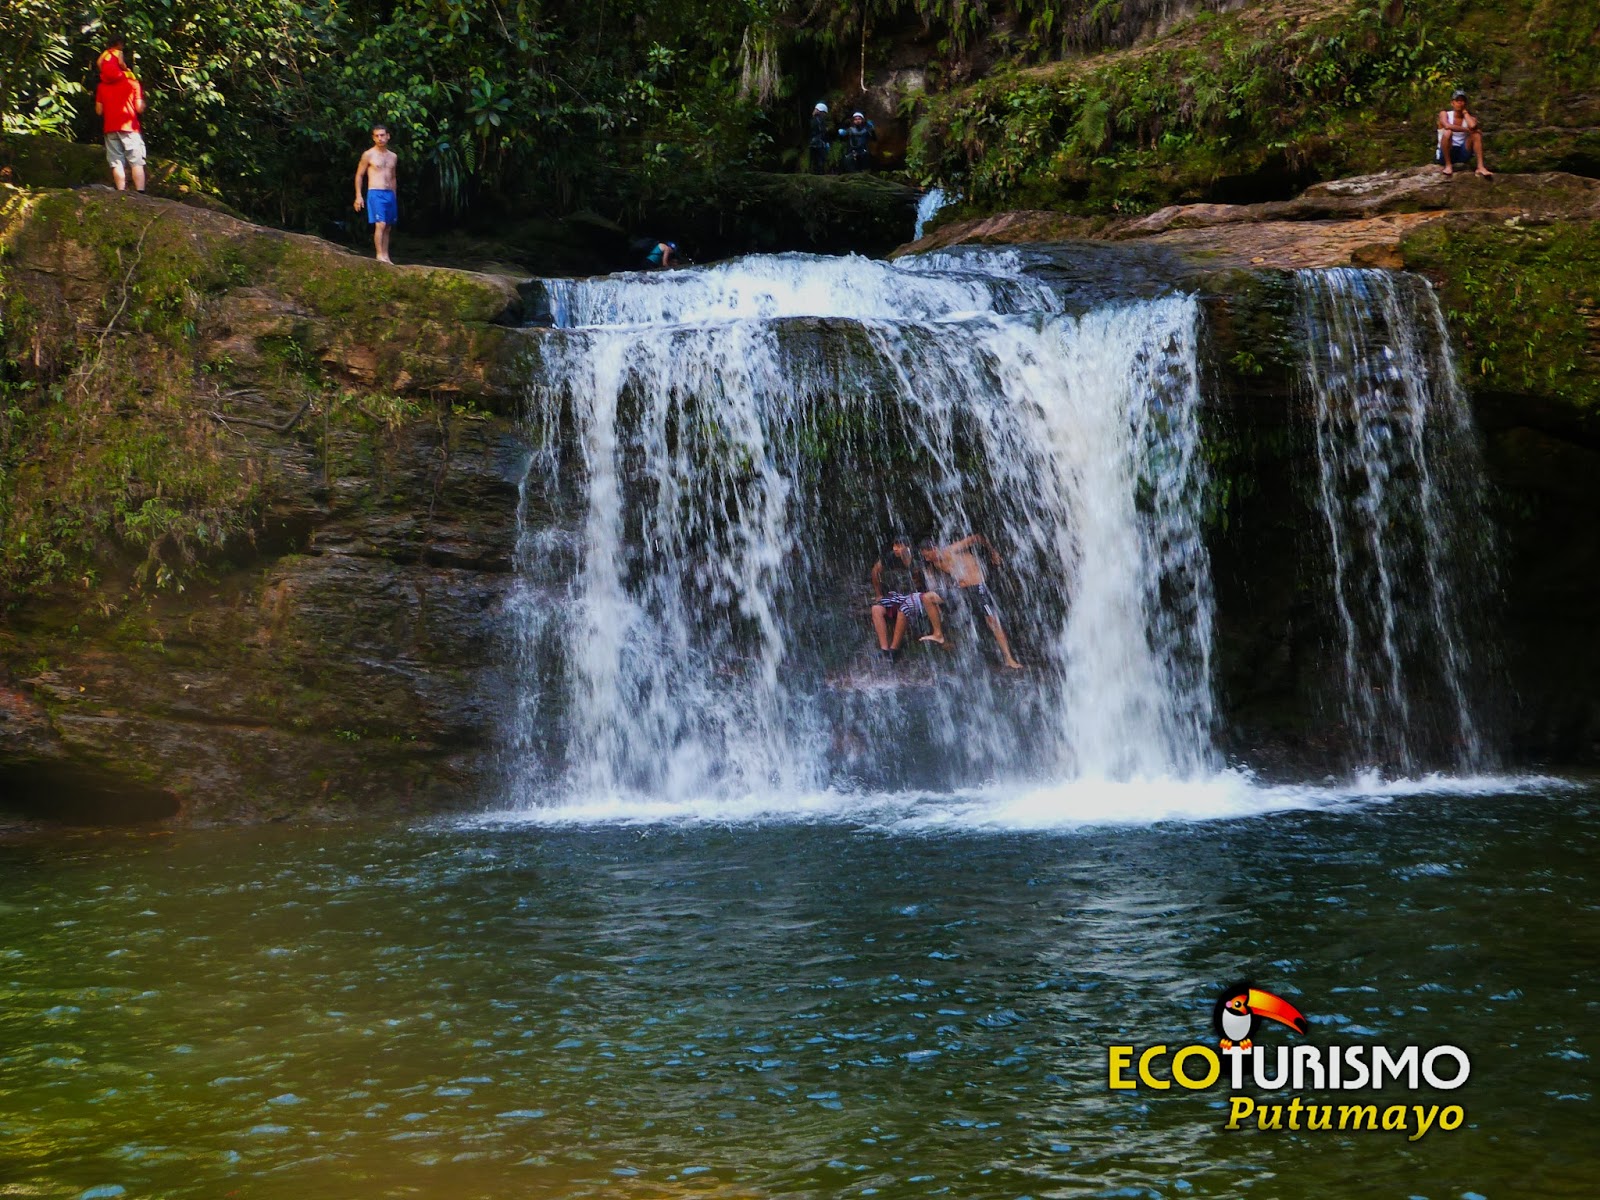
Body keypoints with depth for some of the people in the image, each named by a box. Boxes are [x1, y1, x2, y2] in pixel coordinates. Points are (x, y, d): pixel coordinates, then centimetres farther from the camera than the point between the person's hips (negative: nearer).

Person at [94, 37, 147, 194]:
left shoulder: (102, 87, 7)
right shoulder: (132, 83, -2)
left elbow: (99, 110, 8)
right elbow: (139, 108, -7)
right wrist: (143, 104, 14)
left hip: (110, 129, 3)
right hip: (129, 128, -3)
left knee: (117, 163, 2)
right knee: (136, 162, -2)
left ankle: (121, 192, -4)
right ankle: (140, 192, -11)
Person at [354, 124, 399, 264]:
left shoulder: (393, 157, 14)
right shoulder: (368, 155, -1)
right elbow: (359, 175, 1)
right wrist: (358, 196, -5)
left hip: (390, 194, 6)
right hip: (375, 193, -6)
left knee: (388, 227, 7)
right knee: (380, 224, -18)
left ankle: (386, 256, 12)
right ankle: (379, 255, -18)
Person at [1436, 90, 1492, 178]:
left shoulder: (1470, 117, 4)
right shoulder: (1445, 114, -1)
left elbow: (1473, 126, -22)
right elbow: (1447, 126, -25)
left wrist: (1464, 112, -7)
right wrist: (1466, 130, -19)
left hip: (1462, 154, 3)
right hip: (1445, 154, -3)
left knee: (1477, 134, -16)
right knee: (1447, 132, -28)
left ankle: (1480, 167, -24)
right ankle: (1448, 165, -20)